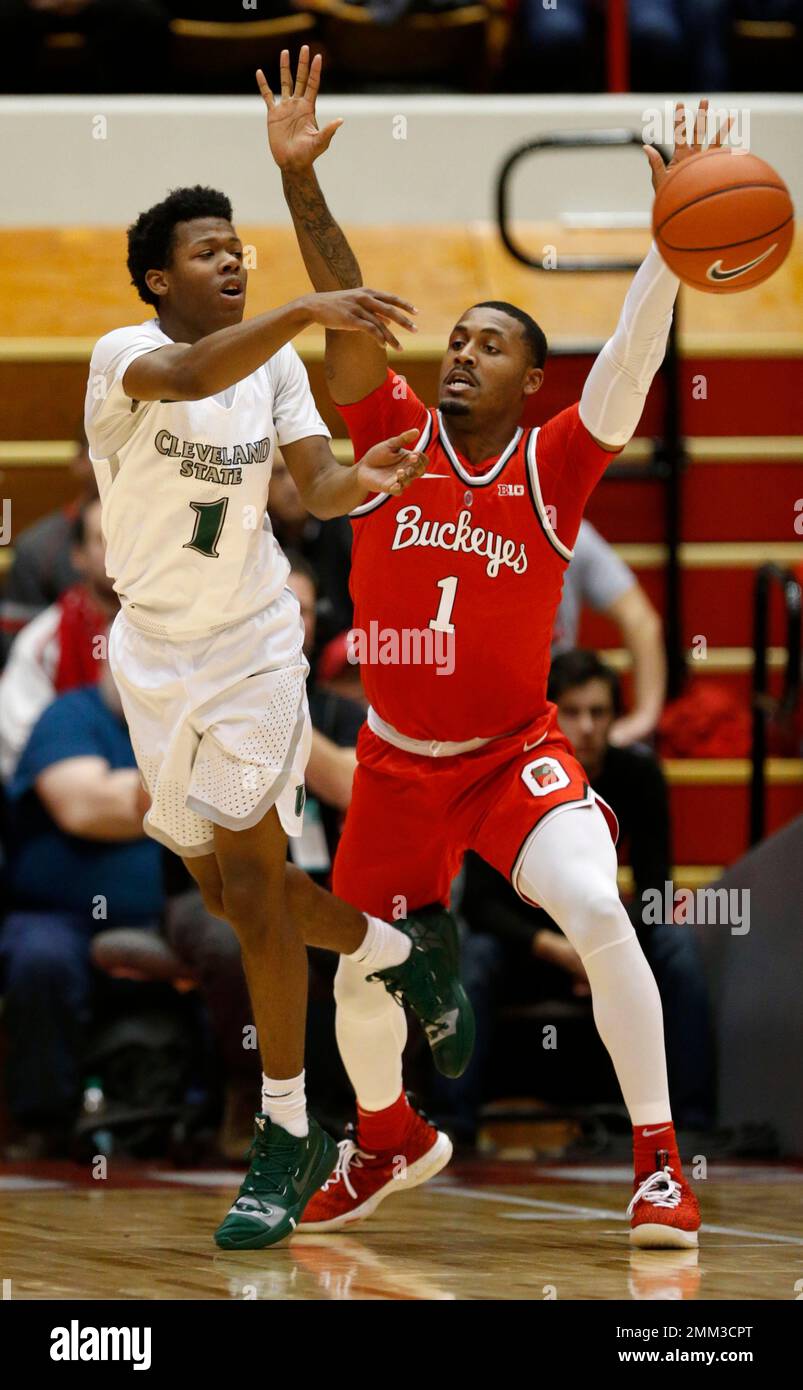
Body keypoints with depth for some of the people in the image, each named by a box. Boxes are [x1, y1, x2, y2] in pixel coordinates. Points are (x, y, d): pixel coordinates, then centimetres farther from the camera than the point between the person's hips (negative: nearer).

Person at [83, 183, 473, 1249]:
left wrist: (362, 480, -29)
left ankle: (287, 1140, -5)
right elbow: (187, 378, -38)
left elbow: (316, 487, -6)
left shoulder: (276, 360, -2)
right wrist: (306, 312, -50)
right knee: (221, 886, 12)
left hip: (252, 642, 0)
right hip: (155, 649, 0)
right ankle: (404, 958, 39)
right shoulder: (123, 358, -16)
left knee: (250, 883, -10)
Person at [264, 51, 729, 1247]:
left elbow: (634, 354, -23)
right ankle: (380, 1140, 41)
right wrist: (300, 179, -24)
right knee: (361, 980, 9)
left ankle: (659, 1163, -17)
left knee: (598, 912, -26)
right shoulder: (396, 438, -6)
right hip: (396, 763, 3)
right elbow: (346, 312, -14)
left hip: (514, 752, -3)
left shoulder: (553, 465, -10)